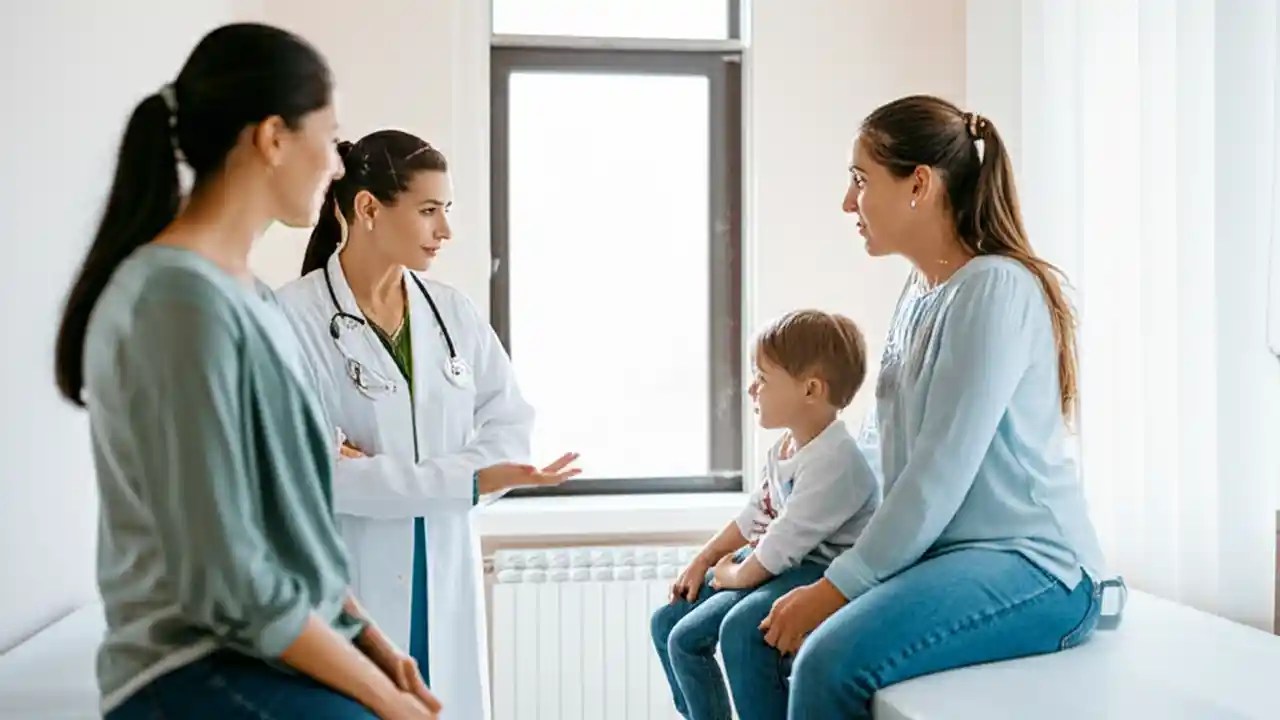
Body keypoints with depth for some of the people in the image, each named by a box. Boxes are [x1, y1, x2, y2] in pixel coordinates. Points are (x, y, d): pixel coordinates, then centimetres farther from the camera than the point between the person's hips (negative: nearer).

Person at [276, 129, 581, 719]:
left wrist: (385, 475, -13)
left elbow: (509, 421, 2)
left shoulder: (453, 311, 4)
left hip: (444, 580, 5)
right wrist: (468, 480, -21)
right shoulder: (295, 316, -12)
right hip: (347, 584, -5)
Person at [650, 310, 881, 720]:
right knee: (670, 624, 7)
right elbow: (752, 517, 19)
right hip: (774, 565, 10)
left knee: (740, 631, -31)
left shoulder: (833, 461, -24)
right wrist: (702, 562, 13)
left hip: (819, 574, -10)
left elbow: (783, 545, -23)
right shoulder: (783, 450, 8)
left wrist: (734, 576, -8)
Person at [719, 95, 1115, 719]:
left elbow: (941, 475, -20)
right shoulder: (917, 294, 13)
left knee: (832, 662, -29)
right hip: (936, 553, 9)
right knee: (754, 635, -2)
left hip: (1033, 566, -9)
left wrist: (837, 587, -15)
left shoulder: (994, 288, -16)